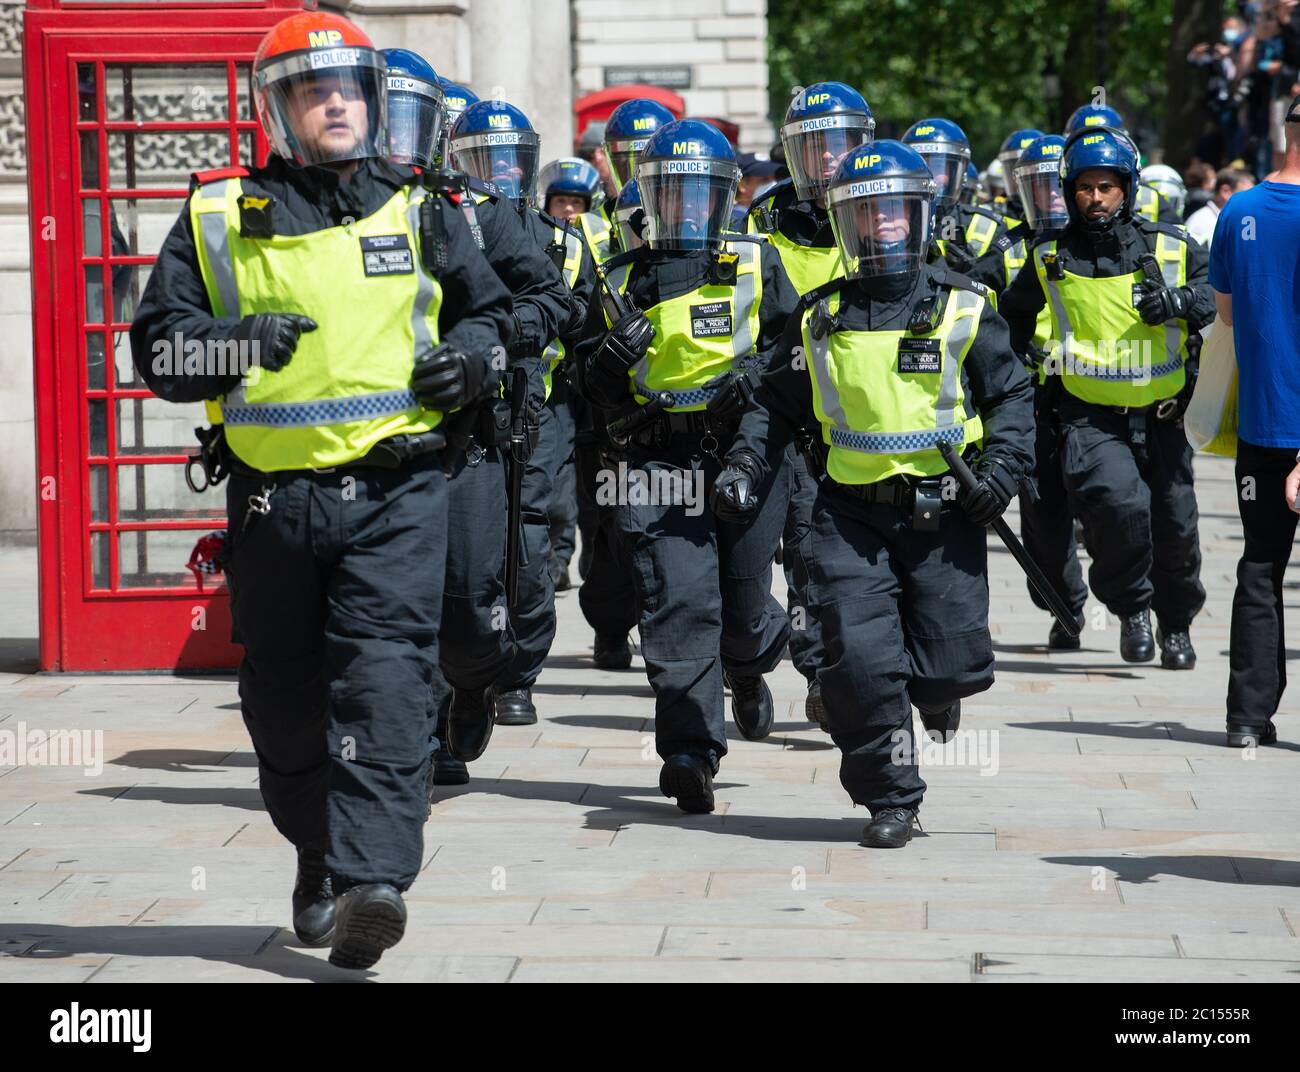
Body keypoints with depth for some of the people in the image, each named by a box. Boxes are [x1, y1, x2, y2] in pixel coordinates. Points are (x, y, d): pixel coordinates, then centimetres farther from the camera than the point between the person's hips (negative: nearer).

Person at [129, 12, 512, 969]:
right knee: (286, 699, 11)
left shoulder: (421, 212, 10)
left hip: (396, 493, -1)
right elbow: (158, 344, 5)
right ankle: (320, 864, 31)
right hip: (273, 495, 1)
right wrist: (232, 341, -15)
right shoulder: (220, 217, 7)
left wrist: (470, 356, -1)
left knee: (385, 684, -15)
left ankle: (371, 880, -23)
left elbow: (490, 307, 22)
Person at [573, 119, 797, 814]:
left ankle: (748, 669, 43)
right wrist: (610, 357, -7)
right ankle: (690, 750, -11)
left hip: (744, 451, 0)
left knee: (743, 600, 6)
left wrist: (759, 372, -11)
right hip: (658, 460, 0)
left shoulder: (757, 266, 9)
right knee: (678, 602, -12)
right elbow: (594, 389, 15)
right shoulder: (624, 280, 12)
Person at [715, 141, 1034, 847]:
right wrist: (745, 465, 1)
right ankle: (890, 799, 6)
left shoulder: (963, 308, 3)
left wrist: (1002, 464, -8)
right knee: (859, 659, -11)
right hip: (852, 515, 1)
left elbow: (1011, 396, 8)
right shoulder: (821, 318, 7)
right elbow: (777, 403, 15)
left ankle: (937, 688, 36)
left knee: (953, 666, -3)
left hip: (942, 514, -1)